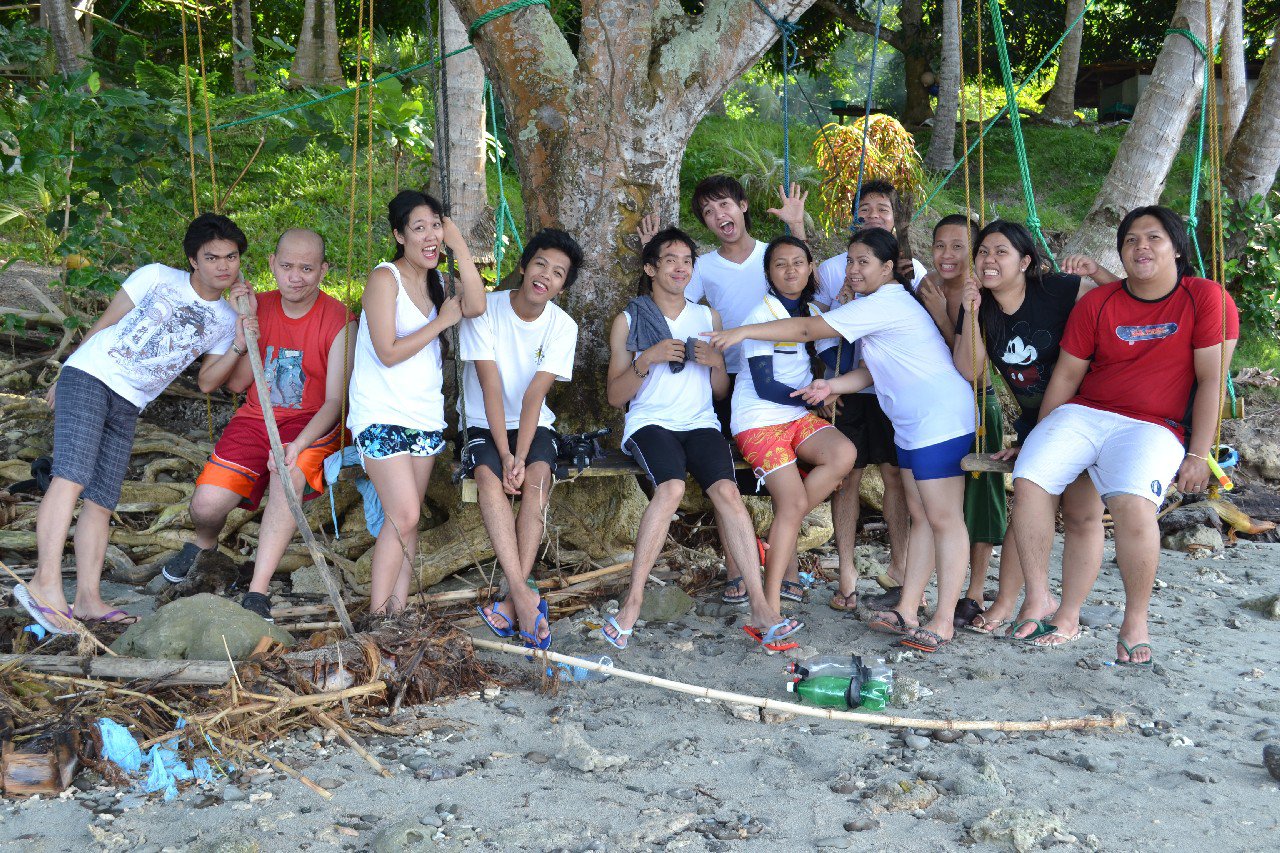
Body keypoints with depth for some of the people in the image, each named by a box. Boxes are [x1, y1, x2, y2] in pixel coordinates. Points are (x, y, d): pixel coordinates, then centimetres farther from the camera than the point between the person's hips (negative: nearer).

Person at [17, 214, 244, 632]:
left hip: (128, 406, 5)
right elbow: (105, 322, 5)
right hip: (89, 377, -4)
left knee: (102, 501, 1)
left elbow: (206, 382, 6)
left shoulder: (225, 320, 10)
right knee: (72, 476, -21)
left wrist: (238, 348, -11)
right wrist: (64, 376, 8)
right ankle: (46, 582, -25)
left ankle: (88, 598, 1)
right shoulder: (157, 277, 1)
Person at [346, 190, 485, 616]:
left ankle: (398, 609, 11)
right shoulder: (385, 278, -9)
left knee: (408, 518, 6)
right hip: (382, 416, -7)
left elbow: (475, 307, -10)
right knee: (403, 515, -14)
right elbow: (388, 353, -16)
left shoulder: (436, 282, 11)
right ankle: (377, 615, -5)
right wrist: (442, 321, -10)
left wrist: (459, 244, -10)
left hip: (425, 416, 7)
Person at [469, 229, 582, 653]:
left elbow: (533, 396, -14)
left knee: (538, 476, -29)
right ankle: (524, 596, -37)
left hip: (532, 424, 1)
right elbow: (491, 387, -17)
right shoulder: (485, 310, -11)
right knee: (489, 476, -31)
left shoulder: (563, 326, -6)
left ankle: (512, 601, -28)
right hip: (484, 424, -1)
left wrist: (521, 457, -25)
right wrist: (505, 455, -24)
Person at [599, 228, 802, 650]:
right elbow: (615, 396, 4)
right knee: (671, 487, -35)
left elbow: (721, 390, 19)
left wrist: (714, 361, -3)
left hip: (700, 423, 3)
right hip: (649, 422, -2)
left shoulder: (708, 317, 18)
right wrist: (647, 360, -12)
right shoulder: (628, 321, 9)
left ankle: (761, 608, -29)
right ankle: (633, 600, -28)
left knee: (727, 490, -28)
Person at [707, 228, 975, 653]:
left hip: (940, 419, -11)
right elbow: (875, 371, 15)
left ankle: (944, 621, 0)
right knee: (920, 516, 11)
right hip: (913, 423, 11)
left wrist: (743, 332, -16)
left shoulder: (884, 303, -17)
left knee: (943, 519, -5)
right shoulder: (883, 305, 16)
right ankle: (907, 611, 16)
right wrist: (832, 386, -1)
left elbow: (808, 329, -19)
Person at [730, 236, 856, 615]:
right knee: (795, 502, -18)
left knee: (844, 454, -24)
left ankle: (778, 537, -10)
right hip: (759, 420, -6)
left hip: (800, 415, 6)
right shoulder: (762, 316, -9)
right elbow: (765, 387, -12)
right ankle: (771, 604, -10)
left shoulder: (813, 313, 12)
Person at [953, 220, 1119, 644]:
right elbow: (969, 370, -12)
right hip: (1032, 419, 5)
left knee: (1081, 515, -3)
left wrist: (1096, 272, -32)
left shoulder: (1057, 290, -19)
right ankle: (1005, 605, 18)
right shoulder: (978, 308, -3)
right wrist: (970, 312, -20)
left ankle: (1068, 617, 5)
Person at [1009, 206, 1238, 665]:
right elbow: (1066, 375, 9)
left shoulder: (1206, 297, -2)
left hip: (1152, 427, -3)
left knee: (1133, 504, -31)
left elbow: (1210, 380, -4)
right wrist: (1041, 441, 10)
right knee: (1029, 480, -22)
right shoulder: (1096, 303, 7)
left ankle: (1135, 621, -10)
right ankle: (1036, 601, -10)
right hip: (1084, 414, 4)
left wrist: (1198, 455, -8)